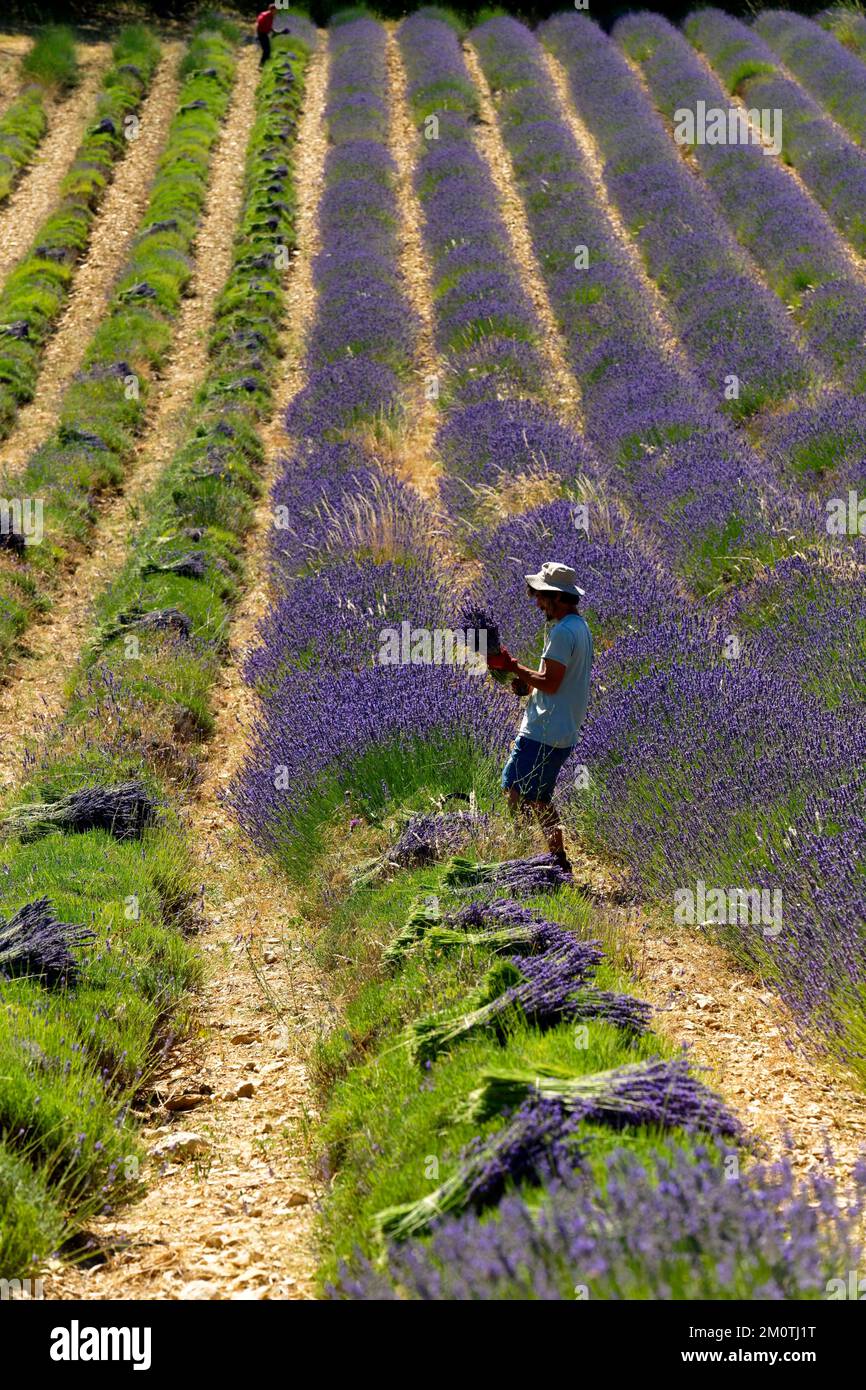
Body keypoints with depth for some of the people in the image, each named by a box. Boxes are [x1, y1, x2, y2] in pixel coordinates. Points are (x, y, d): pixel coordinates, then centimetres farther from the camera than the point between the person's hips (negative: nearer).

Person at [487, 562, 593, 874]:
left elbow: (550, 682, -22)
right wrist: (526, 683, 10)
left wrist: (511, 666, -13)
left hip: (543, 733, -11)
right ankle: (558, 861, 17)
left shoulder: (563, 631, -17)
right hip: (564, 733, 11)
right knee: (540, 800, 16)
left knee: (516, 792, -9)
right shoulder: (581, 627, 16)